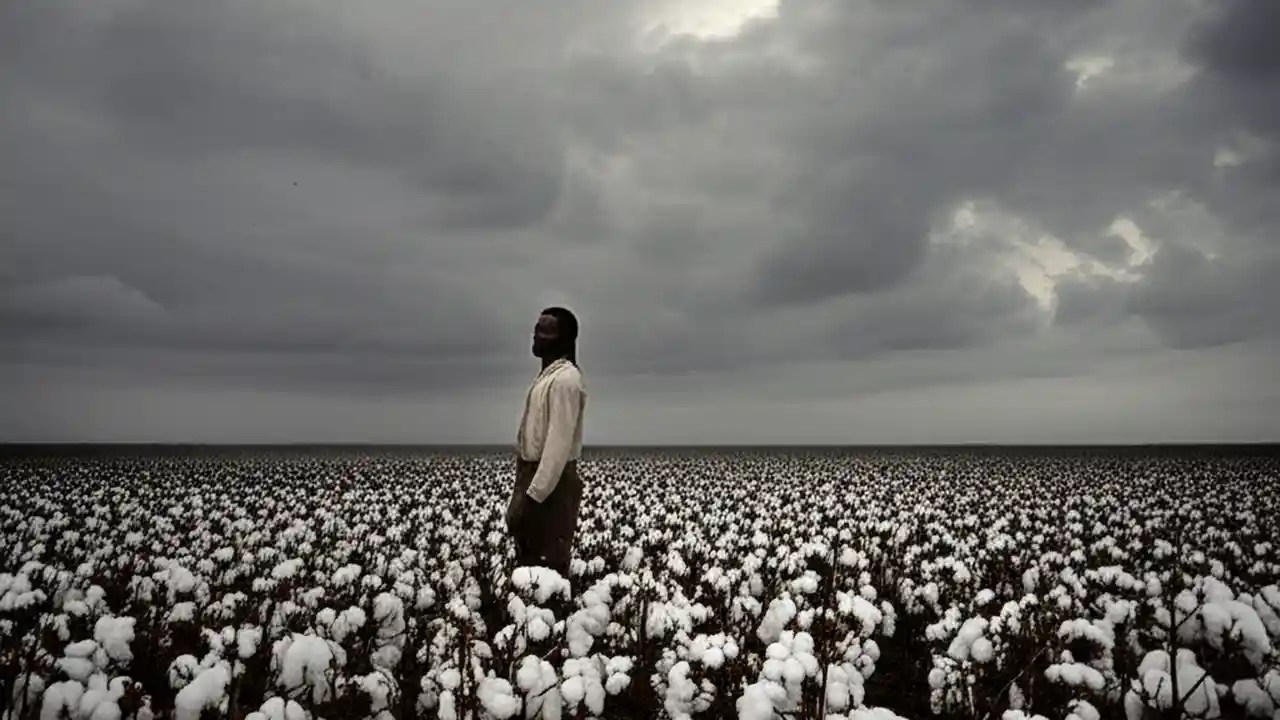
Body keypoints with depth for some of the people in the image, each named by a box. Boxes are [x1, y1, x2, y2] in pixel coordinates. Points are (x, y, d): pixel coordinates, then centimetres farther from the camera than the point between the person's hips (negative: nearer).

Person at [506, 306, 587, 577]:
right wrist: (526, 491, 18)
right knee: (529, 565, 14)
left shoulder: (565, 379, -15)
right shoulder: (547, 375, 16)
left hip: (551, 484, -10)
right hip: (535, 476, 10)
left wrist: (534, 496, -25)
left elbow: (559, 443, -22)